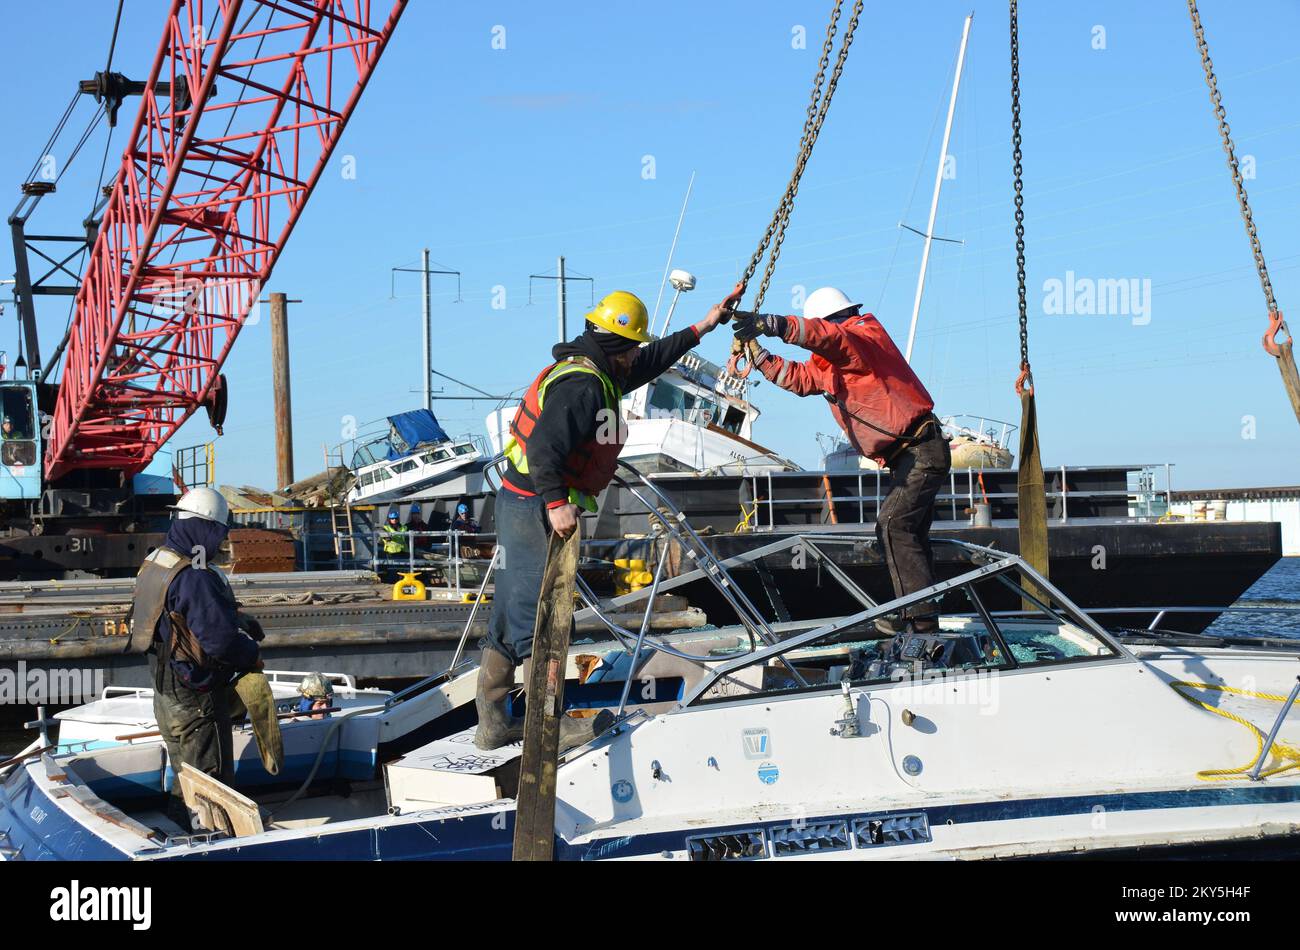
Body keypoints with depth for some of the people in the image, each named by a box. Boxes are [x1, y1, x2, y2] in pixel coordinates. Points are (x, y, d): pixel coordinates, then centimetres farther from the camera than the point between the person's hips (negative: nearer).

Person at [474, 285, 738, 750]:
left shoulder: (594, 374, 15)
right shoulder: (583, 385, -18)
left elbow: (651, 362, 29)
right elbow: (544, 446, -28)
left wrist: (702, 328, 32)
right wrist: (555, 504, -37)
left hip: (522, 503, 11)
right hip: (537, 508, -11)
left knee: (512, 617, 12)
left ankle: (493, 724, 18)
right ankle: (550, 725, 2)